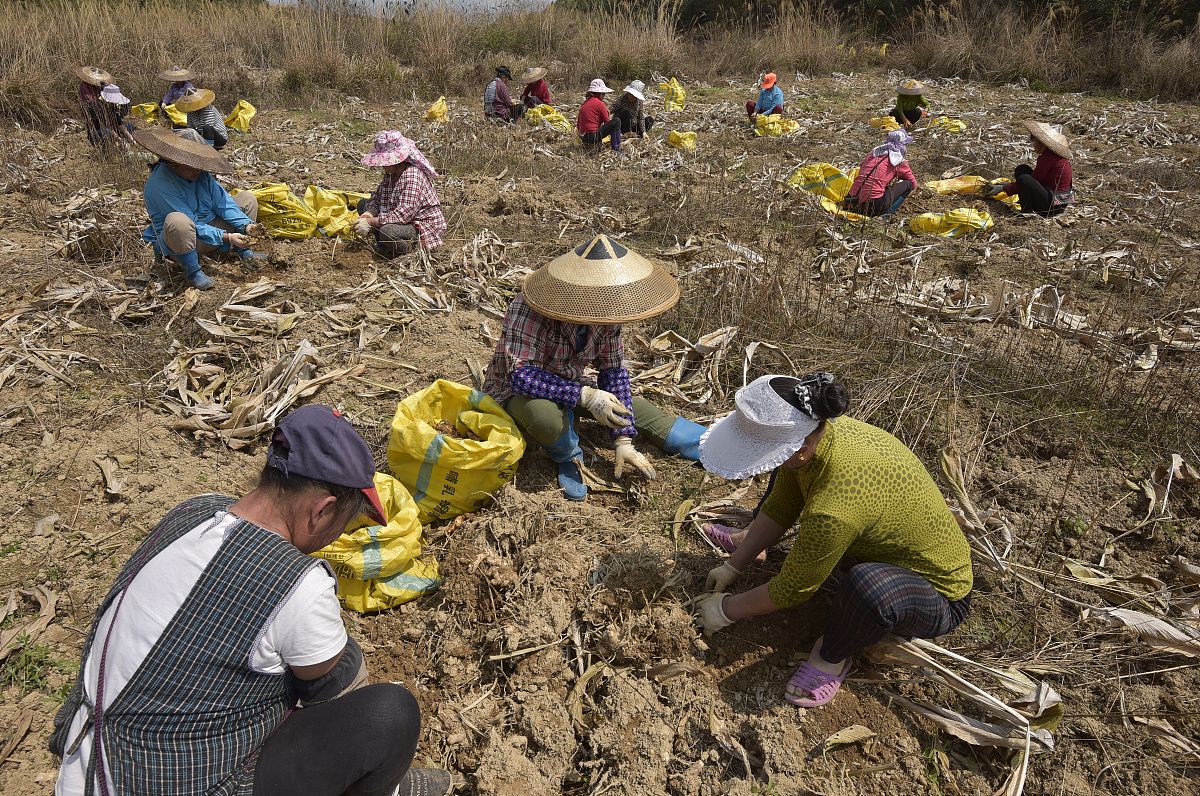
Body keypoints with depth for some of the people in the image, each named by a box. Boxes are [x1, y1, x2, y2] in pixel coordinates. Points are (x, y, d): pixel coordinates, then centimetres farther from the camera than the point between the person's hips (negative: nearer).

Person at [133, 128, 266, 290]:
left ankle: (243, 250, 2)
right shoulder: (158, 185, -26)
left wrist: (246, 225, -22)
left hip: (210, 230, 7)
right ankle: (193, 271, -25)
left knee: (247, 198, 2)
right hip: (178, 243, -7)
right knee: (178, 221, -44)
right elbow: (194, 226, -28)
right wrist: (226, 237, -34)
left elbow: (222, 202, -7)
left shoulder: (199, 173, -7)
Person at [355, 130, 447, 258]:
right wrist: (367, 214, -15)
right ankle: (384, 245, 5)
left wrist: (371, 222, -30)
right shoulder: (390, 173, 3)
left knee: (388, 231, -38)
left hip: (424, 227, -10)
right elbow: (376, 198, 8)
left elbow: (403, 214, -32)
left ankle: (409, 251, -6)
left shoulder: (412, 177, -26)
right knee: (363, 204, 9)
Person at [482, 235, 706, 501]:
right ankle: (569, 458, -5)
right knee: (545, 414, -39)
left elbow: (614, 372, -8)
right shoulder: (529, 309, -34)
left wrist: (623, 441, -11)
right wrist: (585, 396, -42)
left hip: (568, 384, 6)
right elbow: (521, 376, -37)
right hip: (516, 391, -5)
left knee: (635, 406, -3)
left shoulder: (604, 312, -14)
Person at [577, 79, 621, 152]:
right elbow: (607, 121, -1)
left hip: (583, 138, 9)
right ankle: (616, 150, -4)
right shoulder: (599, 103, -8)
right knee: (617, 121, -6)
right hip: (593, 137, -9)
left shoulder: (585, 103, 15)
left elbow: (578, 125, 17)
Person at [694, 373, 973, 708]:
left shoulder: (835, 509, -42)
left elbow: (792, 589, -26)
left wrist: (727, 611, -10)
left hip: (937, 595, -7)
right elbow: (780, 507, -3)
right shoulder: (815, 430, -20)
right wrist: (732, 567, 1)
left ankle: (832, 657, -9)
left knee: (869, 586, -41)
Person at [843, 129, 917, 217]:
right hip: (874, 206, -6)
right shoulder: (899, 160, 5)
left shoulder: (873, 153, 18)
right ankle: (887, 212, -1)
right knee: (908, 183, 9)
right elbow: (913, 183, 18)